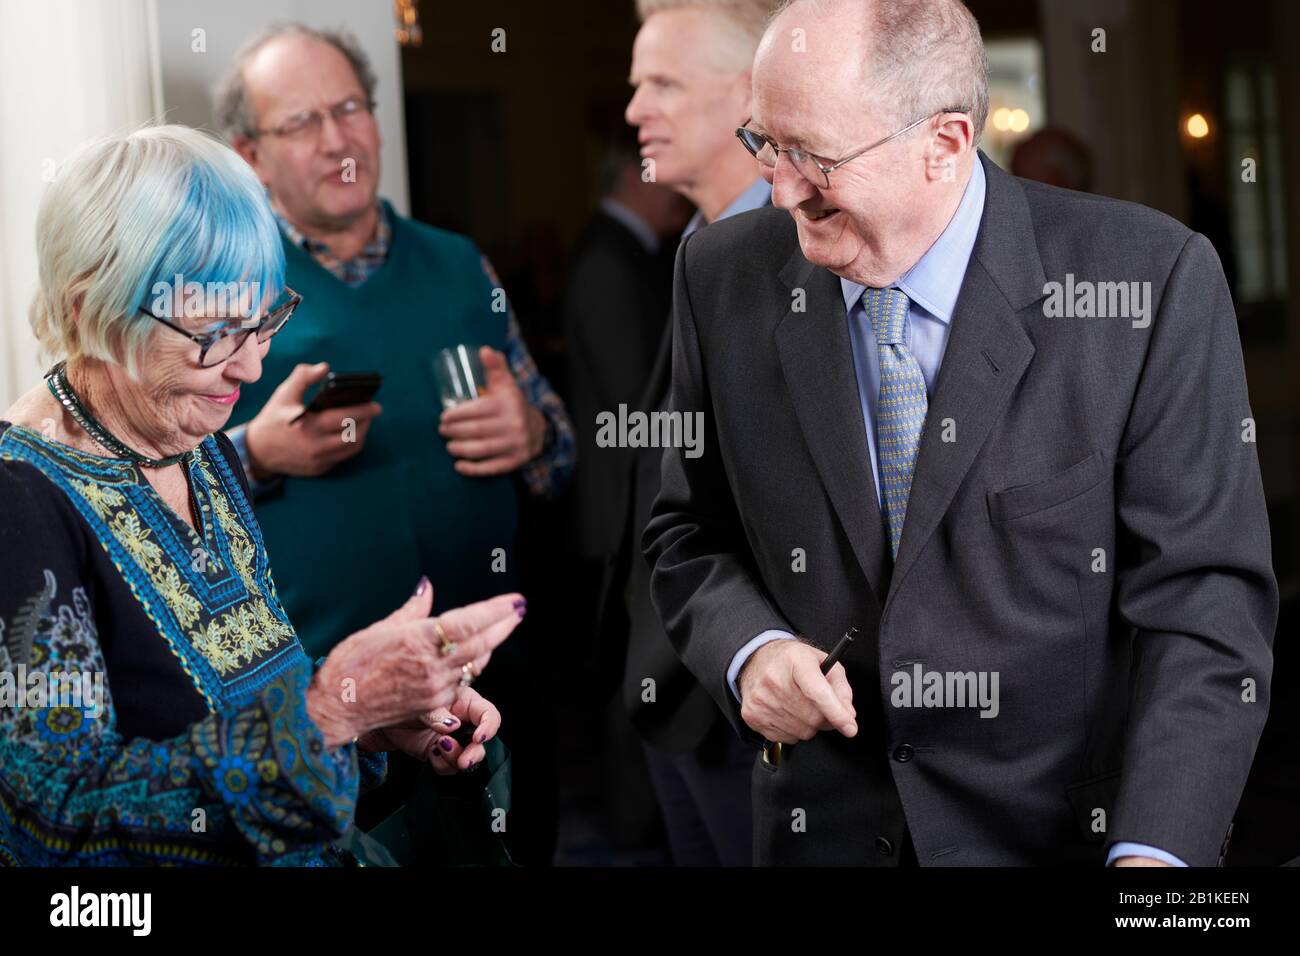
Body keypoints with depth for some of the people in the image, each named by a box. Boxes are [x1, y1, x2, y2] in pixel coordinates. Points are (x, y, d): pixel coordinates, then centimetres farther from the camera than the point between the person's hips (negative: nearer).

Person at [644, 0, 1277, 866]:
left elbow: (1203, 596, -16)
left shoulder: (1153, 278, -16)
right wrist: (748, 652, -14)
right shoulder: (725, 278, -4)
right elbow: (693, 535, 6)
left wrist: (1152, 852, -26)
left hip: (1077, 832, -3)